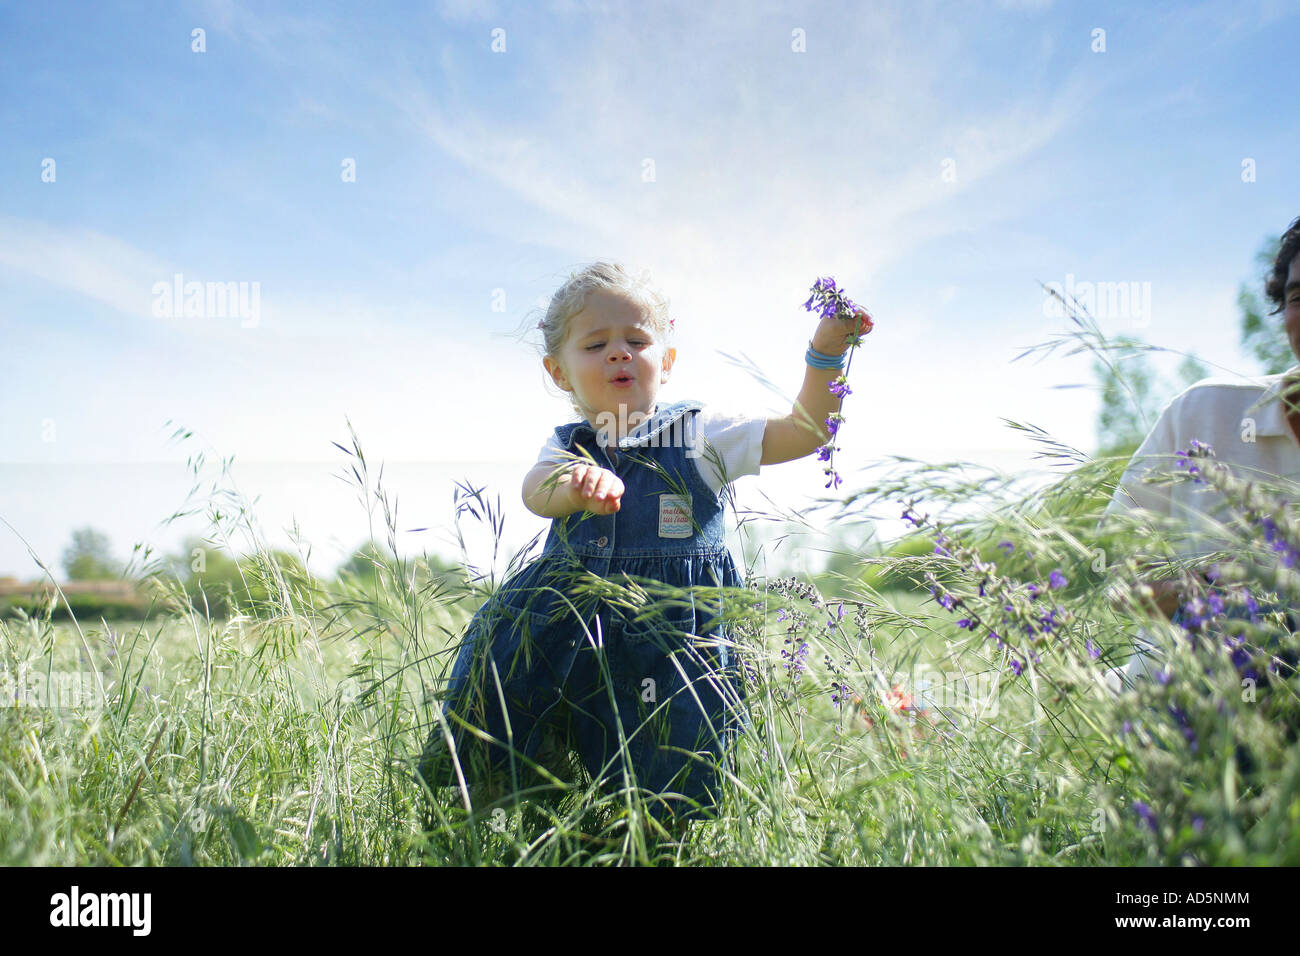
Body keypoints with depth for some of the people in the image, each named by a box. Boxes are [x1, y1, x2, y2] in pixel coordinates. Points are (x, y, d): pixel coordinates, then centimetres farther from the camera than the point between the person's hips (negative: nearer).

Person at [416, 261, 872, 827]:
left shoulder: (700, 435, 3)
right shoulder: (566, 449, 8)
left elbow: (806, 431, -5)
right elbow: (535, 491, -15)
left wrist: (826, 353, -20)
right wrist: (574, 487, -40)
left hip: (673, 644, -2)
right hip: (569, 637, 3)